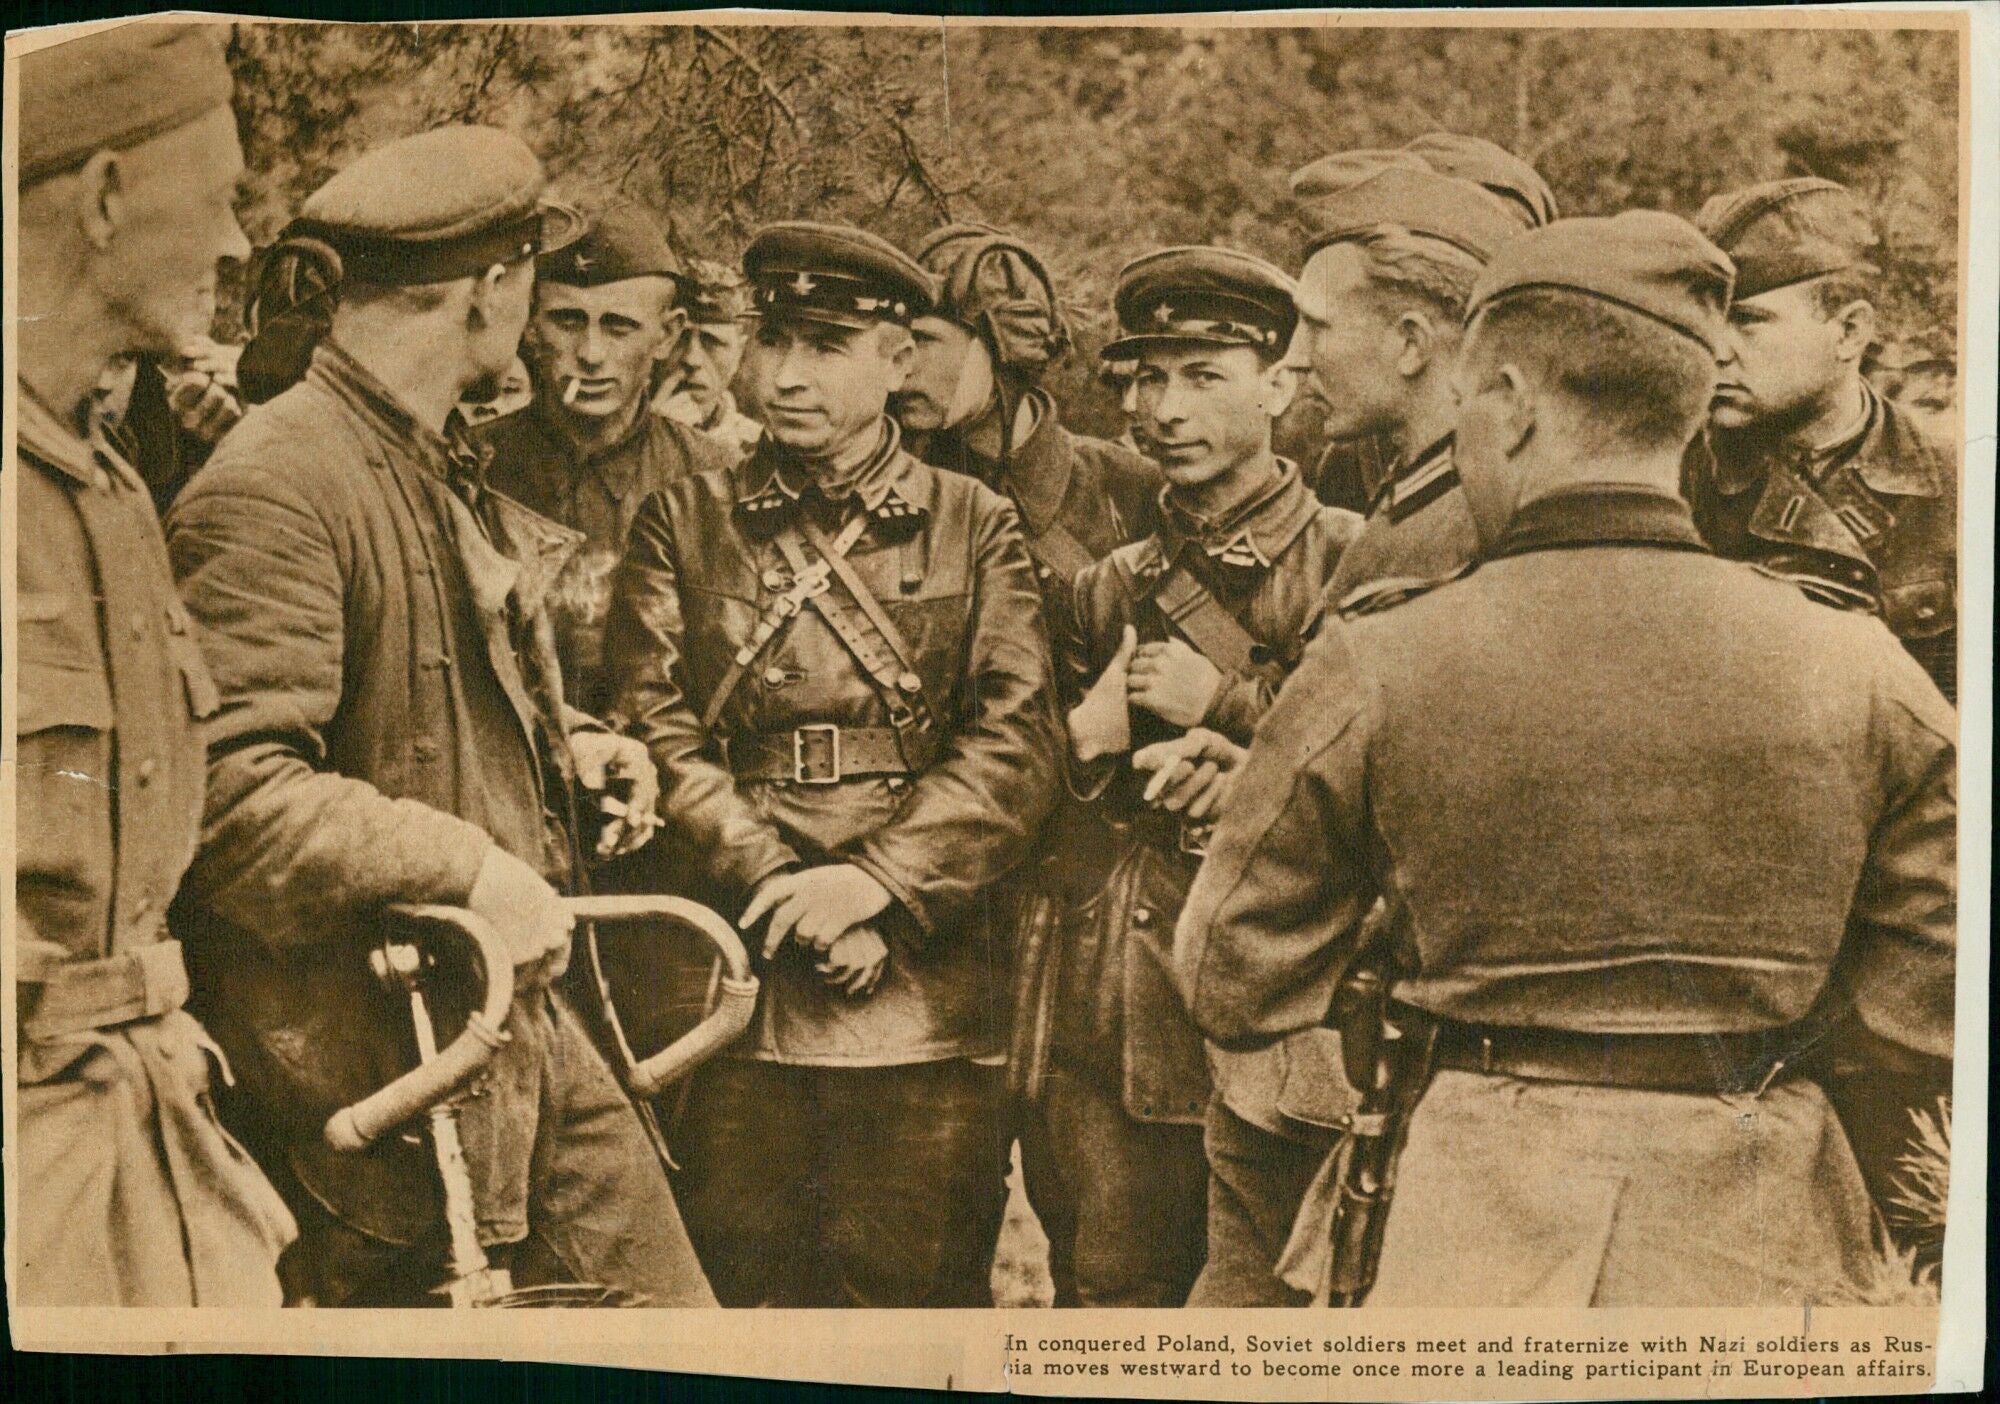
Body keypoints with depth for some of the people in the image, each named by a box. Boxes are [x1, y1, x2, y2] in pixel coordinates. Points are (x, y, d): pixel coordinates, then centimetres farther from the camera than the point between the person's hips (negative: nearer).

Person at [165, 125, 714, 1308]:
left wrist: (561, 739, 11)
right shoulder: (268, 492, -17)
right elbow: (230, 792, -26)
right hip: (379, 1071, -9)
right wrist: (468, 866, -25)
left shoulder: (445, 474, 16)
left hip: (532, 1035, 10)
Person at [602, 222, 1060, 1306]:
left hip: (922, 1001, 0)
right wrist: (787, 903, -12)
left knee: (912, 1294, 6)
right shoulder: (682, 523, 10)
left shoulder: (975, 527, 9)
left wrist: (872, 878, -14)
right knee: (735, 1289, 6)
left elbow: (1016, 747, -1)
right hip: (730, 992, 0)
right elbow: (656, 735, 0)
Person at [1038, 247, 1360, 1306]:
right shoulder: (1109, 588, 13)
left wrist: (1226, 702, -12)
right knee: (1117, 1290, 12)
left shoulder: (1348, 563, -3)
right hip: (1107, 1027, 5)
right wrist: (1086, 737, -1)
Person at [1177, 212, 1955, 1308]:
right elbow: (1931, 1012, 0)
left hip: (1471, 1242, -2)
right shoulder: (1859, 675, -7)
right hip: (1756, 1254, 2)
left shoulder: (1377, 666, -11)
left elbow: (1237, 991, -3)